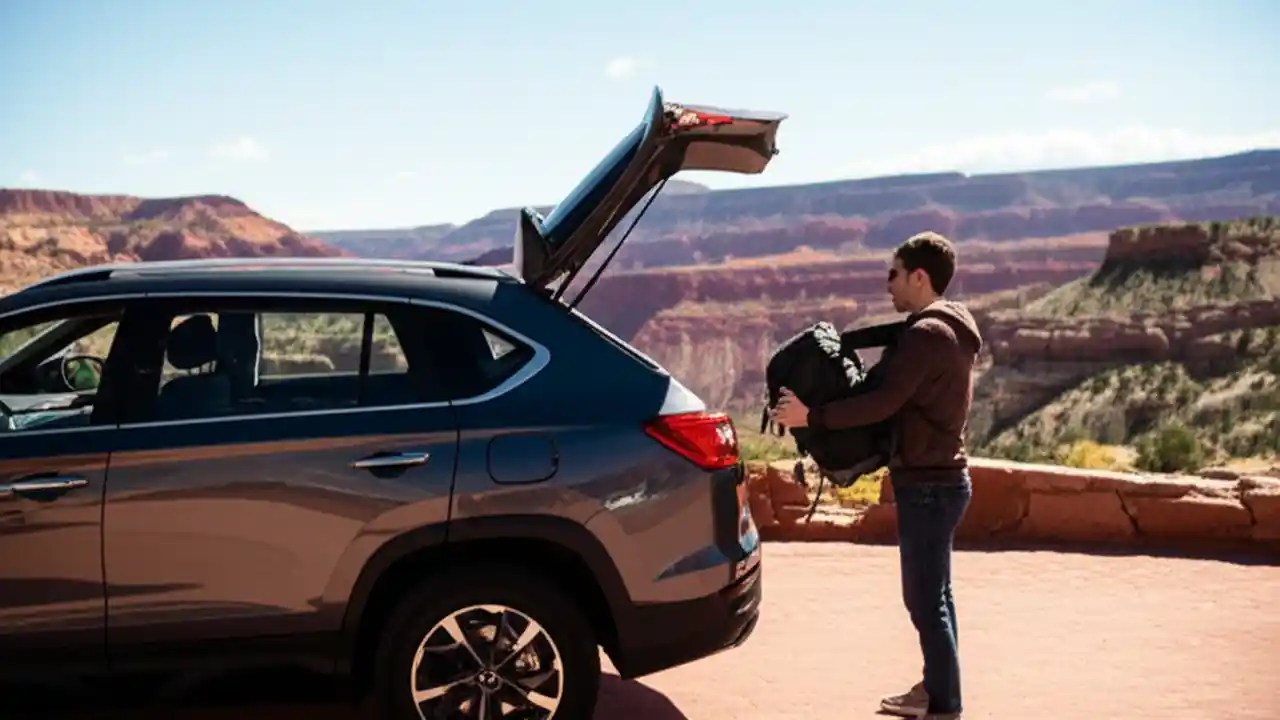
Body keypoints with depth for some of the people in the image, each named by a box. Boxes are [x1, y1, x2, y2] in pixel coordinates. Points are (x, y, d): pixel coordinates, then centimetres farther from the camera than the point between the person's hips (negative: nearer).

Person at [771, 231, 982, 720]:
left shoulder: (927, 333, -19)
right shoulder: (948, 328, 13)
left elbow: (883, 402, -25)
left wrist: (812, 416, -20)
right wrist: (822, 412, 15)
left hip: (927, 483, -11)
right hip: (938, 478, 11)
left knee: (925, 600, -3)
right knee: (934, 594, 19)